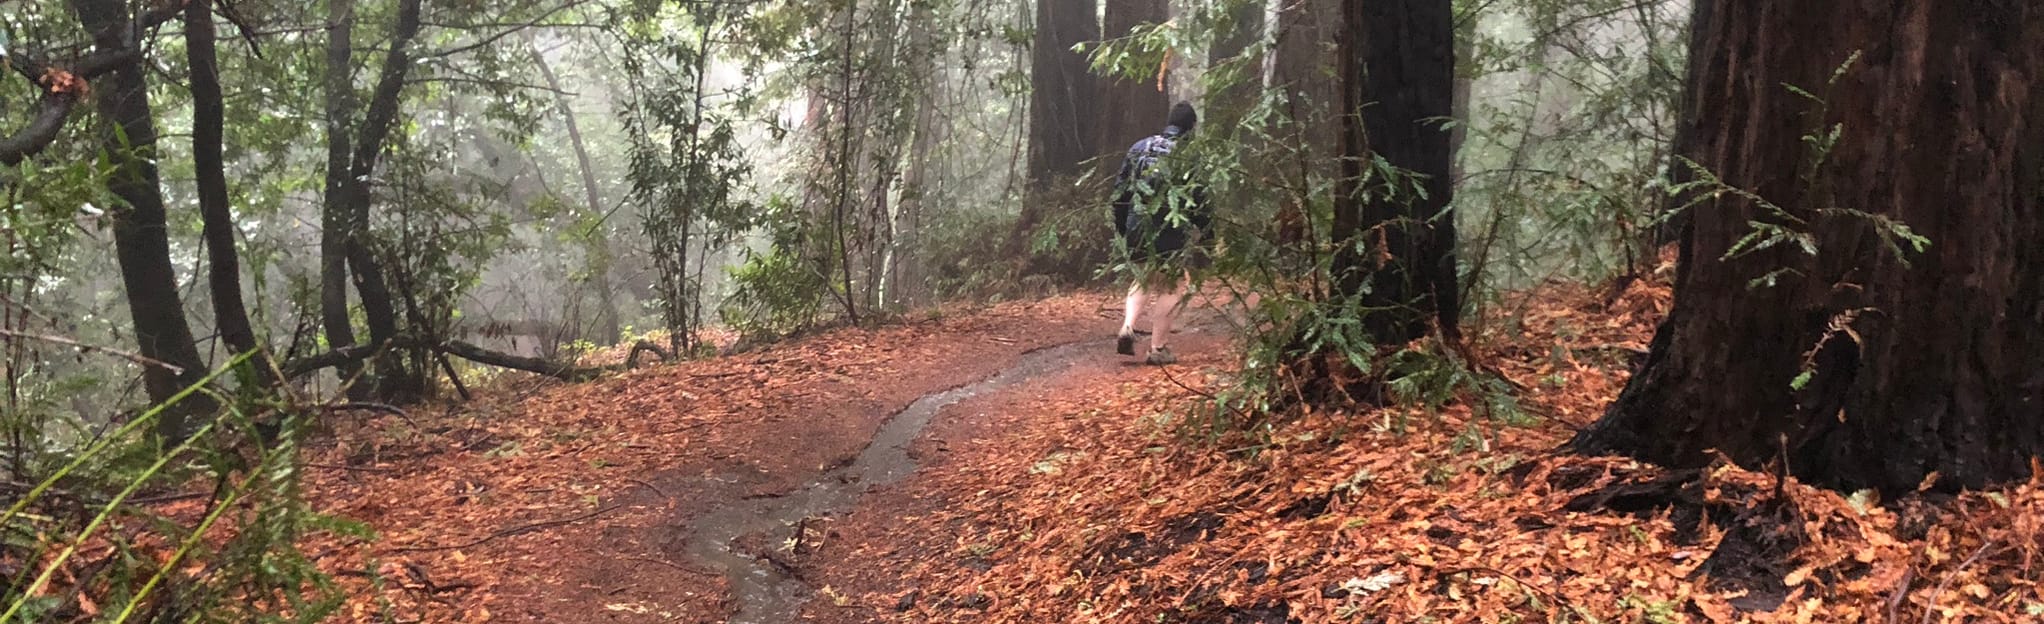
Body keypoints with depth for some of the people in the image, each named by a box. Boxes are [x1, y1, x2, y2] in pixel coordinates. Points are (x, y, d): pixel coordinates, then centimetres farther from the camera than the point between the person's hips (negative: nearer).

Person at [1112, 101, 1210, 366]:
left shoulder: (1139, 147, 9)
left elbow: (1120, 188, 13)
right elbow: (1199, 198, -11)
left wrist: (1122, 228, 20)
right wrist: (1204, 232, -2)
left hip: (1137, 232, 5)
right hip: (1171, 235, -5)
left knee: (1144, 280, 24)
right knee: (1172, 287, 9)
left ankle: (1127, 327, 4)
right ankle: (1158, 348, 9)